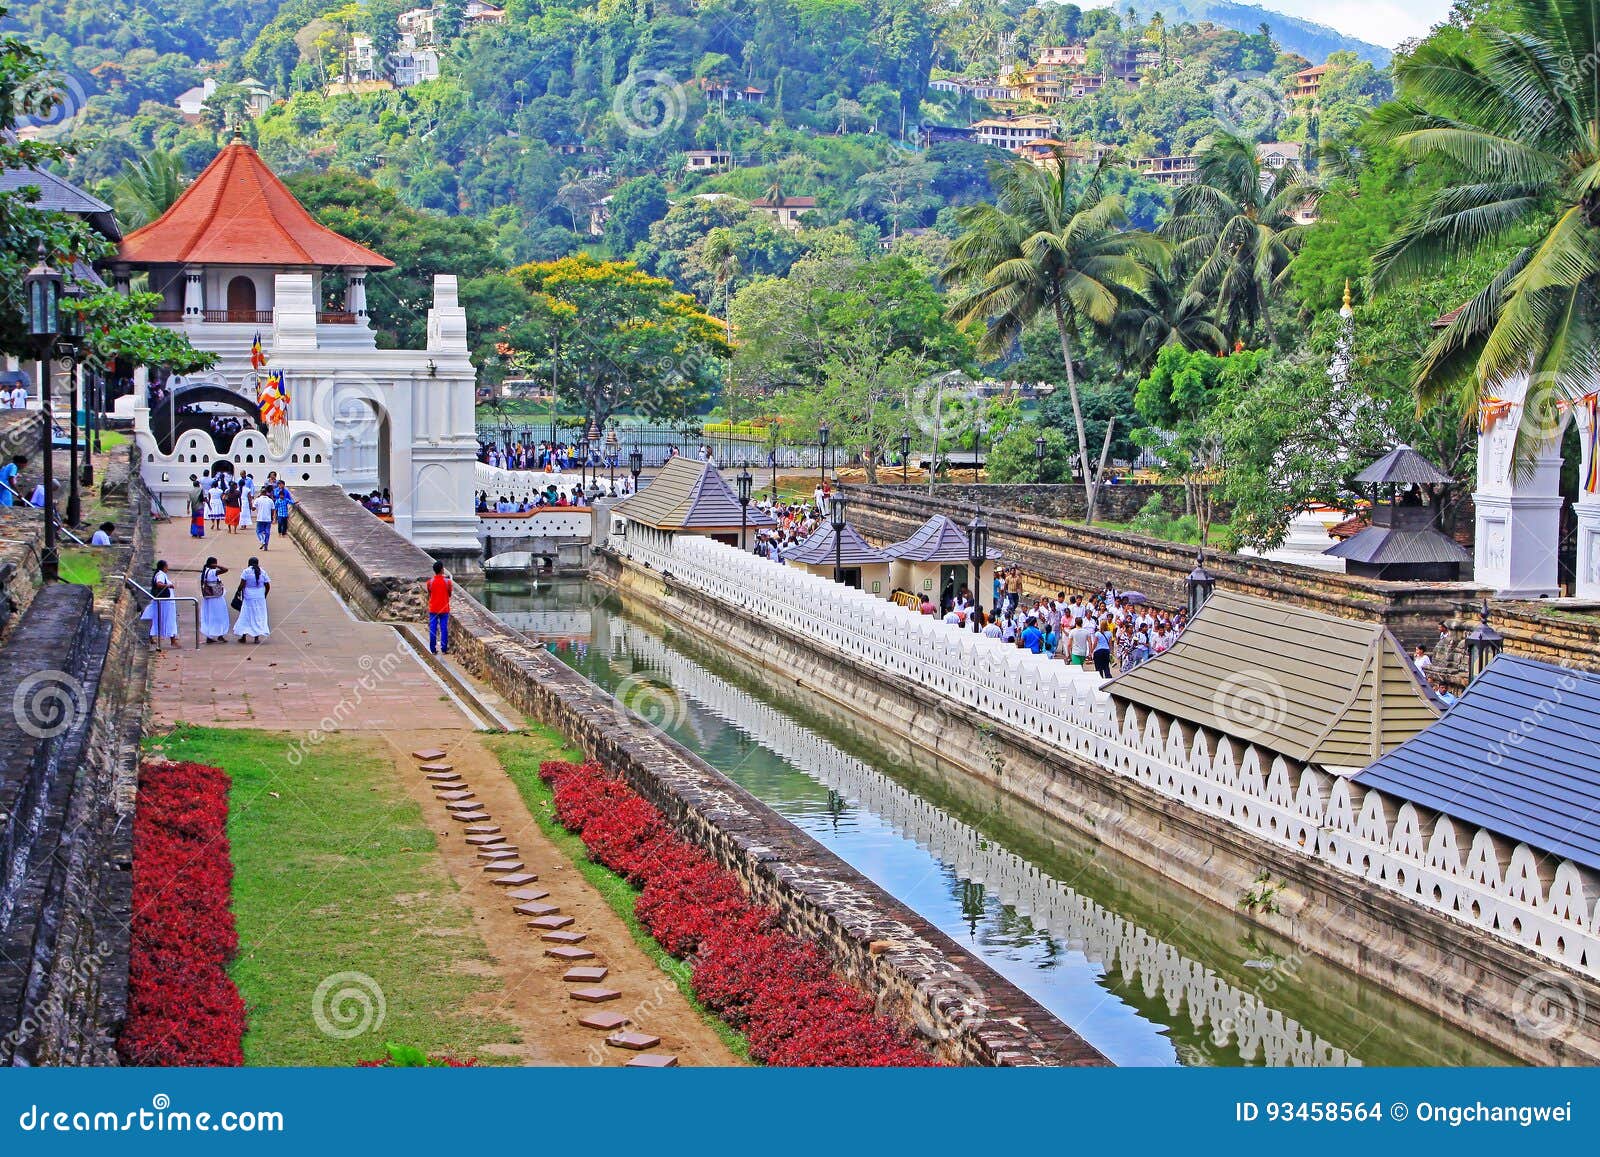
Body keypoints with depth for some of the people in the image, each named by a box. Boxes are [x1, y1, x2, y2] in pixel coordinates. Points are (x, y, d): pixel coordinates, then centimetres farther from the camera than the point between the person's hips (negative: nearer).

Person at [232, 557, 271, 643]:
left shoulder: (246, 571, -7)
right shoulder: (263, 572, 3)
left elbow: (242, 585, -12)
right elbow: (268, 586, 4)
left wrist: (239, 593, 3)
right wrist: (264, 596, 17)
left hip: (248, 598, -2)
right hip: (260, 598, 2)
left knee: (245, 616, 7)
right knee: (259, 617, 8)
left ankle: (244, 636, 7)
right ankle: (257, 637, 4)